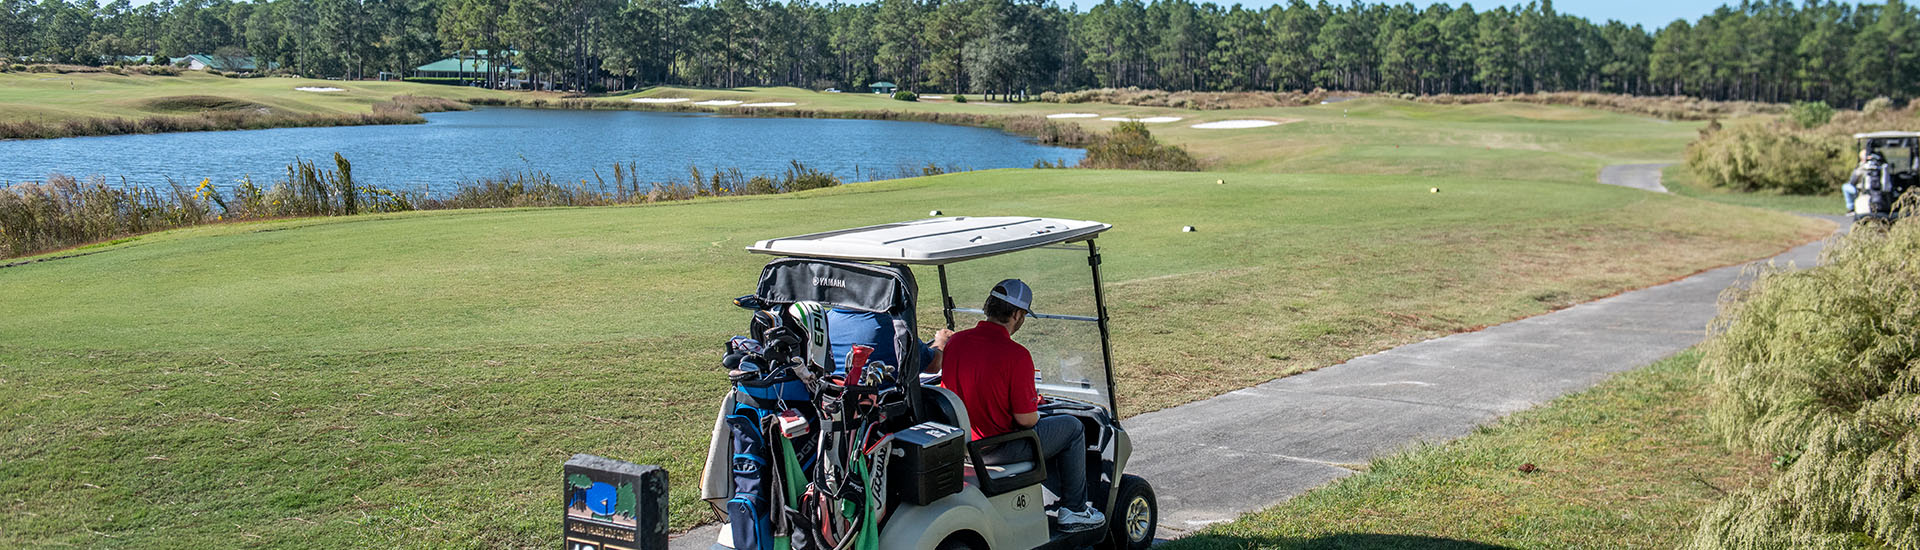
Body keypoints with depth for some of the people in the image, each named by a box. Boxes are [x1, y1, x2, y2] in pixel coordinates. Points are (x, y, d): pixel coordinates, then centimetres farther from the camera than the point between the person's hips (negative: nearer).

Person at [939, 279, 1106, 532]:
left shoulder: (956, 341, -3)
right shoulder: (1016, 355, -23)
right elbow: (1025, 419, -20)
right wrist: (1035, 413, 4)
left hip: (962, 444, 8)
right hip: (999, 449, -7)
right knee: (1072, 427, 15)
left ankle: (1065, 495, 42)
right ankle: (1074, 511, 23)